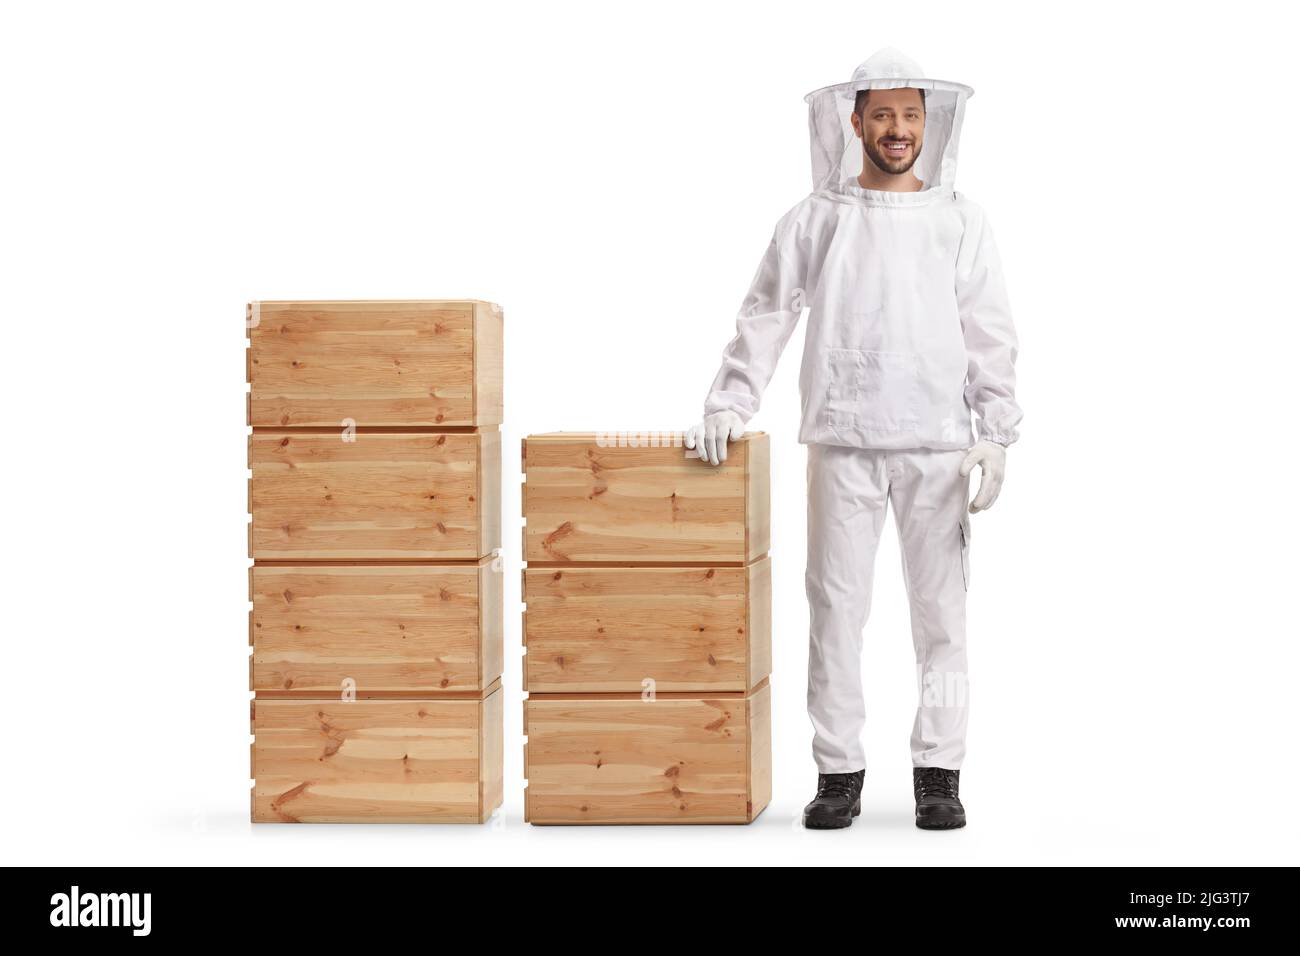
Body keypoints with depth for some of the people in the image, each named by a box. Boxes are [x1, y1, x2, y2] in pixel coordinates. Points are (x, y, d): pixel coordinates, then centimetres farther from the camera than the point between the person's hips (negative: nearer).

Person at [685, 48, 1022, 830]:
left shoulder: (961, 221, 6)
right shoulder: (816, 220, 6)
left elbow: (992, 337, 4)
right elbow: (766, 318, 8)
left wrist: (996, 436, -4)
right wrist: (730, 405, -3)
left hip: (937, 444, 0)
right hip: (843, 442, 0)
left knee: (941, 610, 1)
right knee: (837, 606, 1)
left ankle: (939, 774, 8)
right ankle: (840, 774, 8)